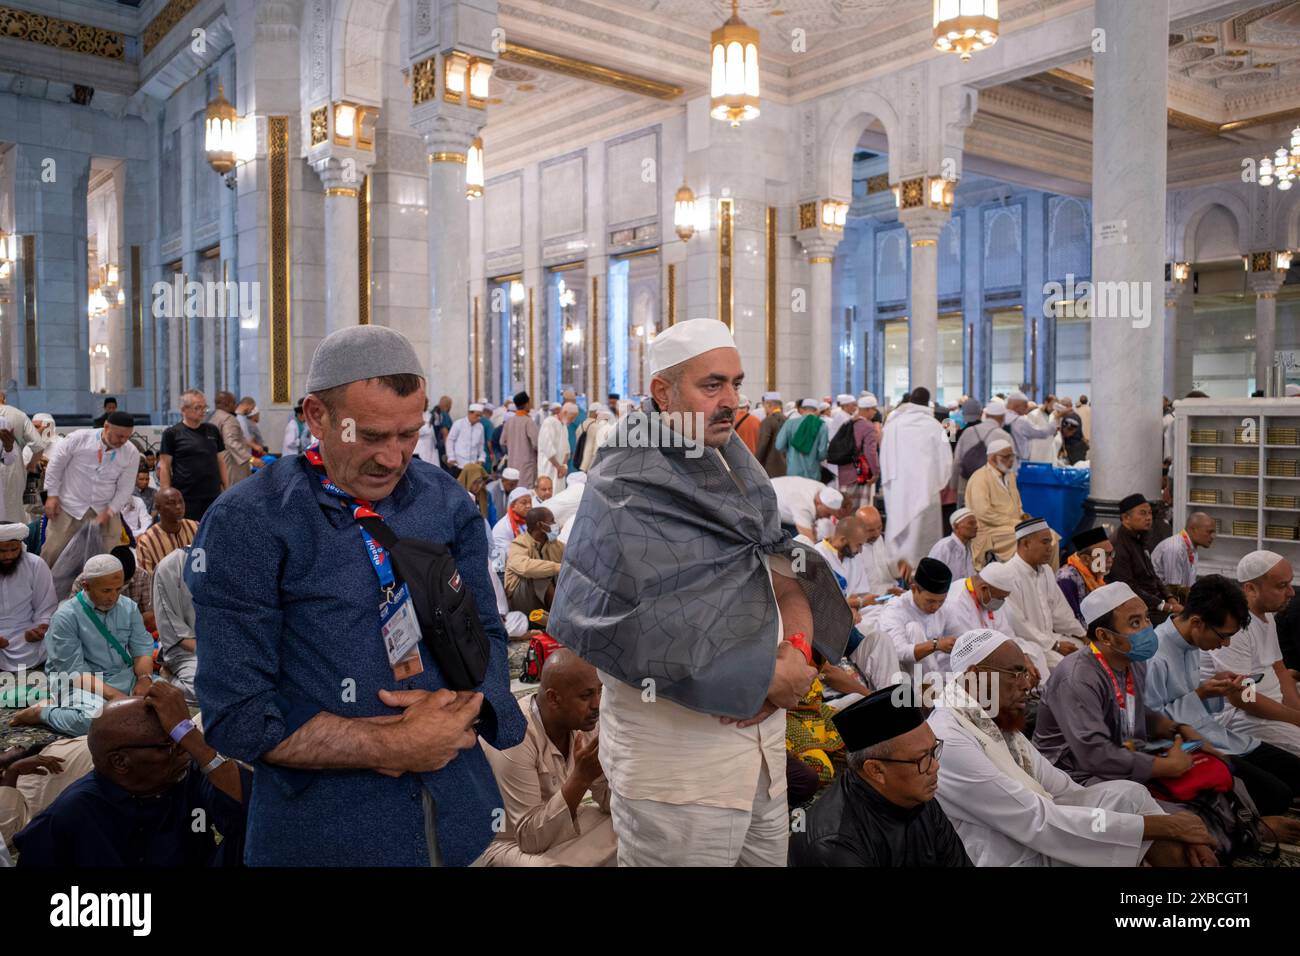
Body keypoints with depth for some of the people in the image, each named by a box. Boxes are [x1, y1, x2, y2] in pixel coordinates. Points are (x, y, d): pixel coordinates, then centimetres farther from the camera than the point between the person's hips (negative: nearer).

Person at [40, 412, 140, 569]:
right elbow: (55, 464, -2)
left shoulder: (131, 453, -10)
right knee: (52, 550, 4)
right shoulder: (79, 438, -14)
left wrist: (109, 512, -12)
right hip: (69, 506, -1)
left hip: (105, 510, 1)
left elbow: (125, 488, -4)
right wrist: (52, 495, -3)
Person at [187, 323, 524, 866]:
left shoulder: (448, 502, 0)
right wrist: (394, 746, -19)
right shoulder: (247, 526, -13)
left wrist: (462, 702, -14)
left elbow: (485, 633, 7)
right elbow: (236, 713, -15)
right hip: (325, 831, -4)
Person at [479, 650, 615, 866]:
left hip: (561, 827, 7)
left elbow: (610, 804, -4)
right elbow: (531, 839, -29)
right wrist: (581, 777, -35)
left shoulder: (583, 721, -9)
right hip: (511, 844, -6)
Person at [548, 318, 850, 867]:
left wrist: (799, 648, -12)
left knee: (770, 852, 18)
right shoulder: (629, 493, -14)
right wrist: (767, 678, -16)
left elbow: (785, 565, 8)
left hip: (762, 741, 7)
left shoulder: (733, 467, 8)